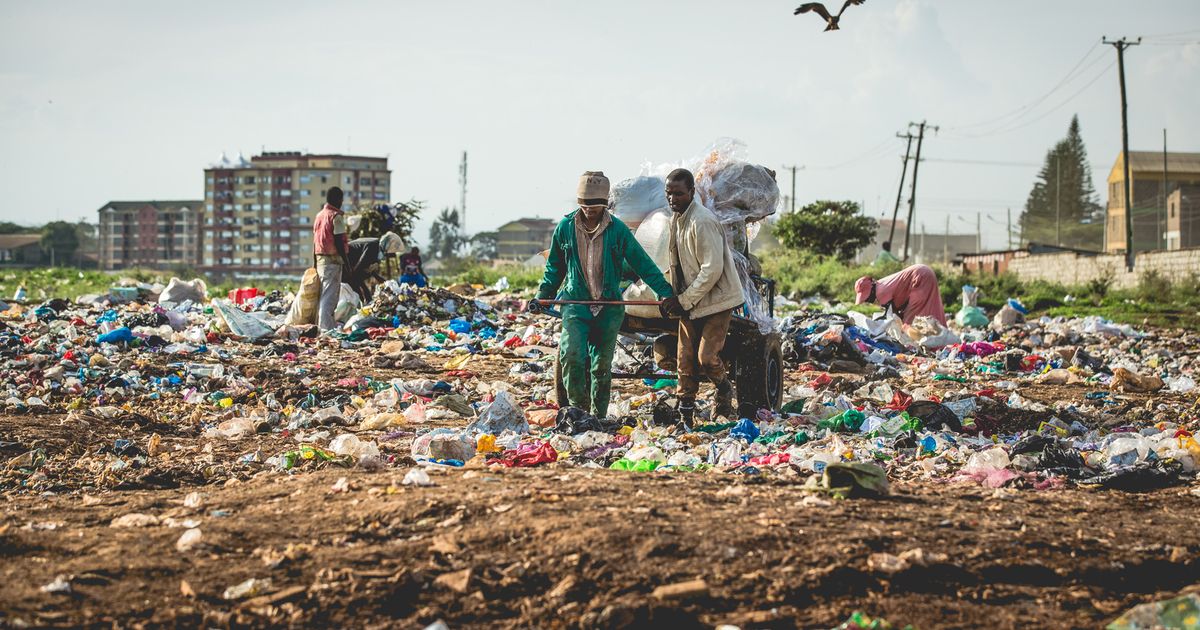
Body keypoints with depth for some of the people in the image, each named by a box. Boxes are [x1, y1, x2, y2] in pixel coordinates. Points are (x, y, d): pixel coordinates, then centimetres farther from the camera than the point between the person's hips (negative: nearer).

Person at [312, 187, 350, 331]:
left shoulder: (319, 215, 14)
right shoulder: (336, 216, -10)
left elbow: (315, 240, 15)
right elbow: (339, 241, -15)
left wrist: (316, 262, 19)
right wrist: (345, 260, -11)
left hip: (320, 258, 8)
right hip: (333, 259, -8)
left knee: (322, 293, 13)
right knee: (330, 295, -9)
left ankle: (320, 323, 17)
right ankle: (326, 326, -12)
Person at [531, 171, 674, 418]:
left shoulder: (617, 230, -4)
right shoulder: (565, 227, 0)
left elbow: (642, 263, 1)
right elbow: (555, 267, 14)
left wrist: (664, 291, -5)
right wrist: (543, 296, 8)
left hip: (608, 308, 0)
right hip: (575, 303, 0)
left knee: (601, 365, 7)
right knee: (573, 356, -20)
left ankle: (598, 417, 19)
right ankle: (578, 408, -4)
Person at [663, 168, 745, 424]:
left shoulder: (703, 222, -21)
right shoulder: (677, 218, 8)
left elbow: (712, 269, -24)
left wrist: (684, 300, -19)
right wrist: (674, 299, 6)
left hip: (716, 299, -8)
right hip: (690, 303, 8)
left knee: (706, 357, -13)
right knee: (685, 360, 4)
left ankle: (724, 391, 17)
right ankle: (685, 417, 11)